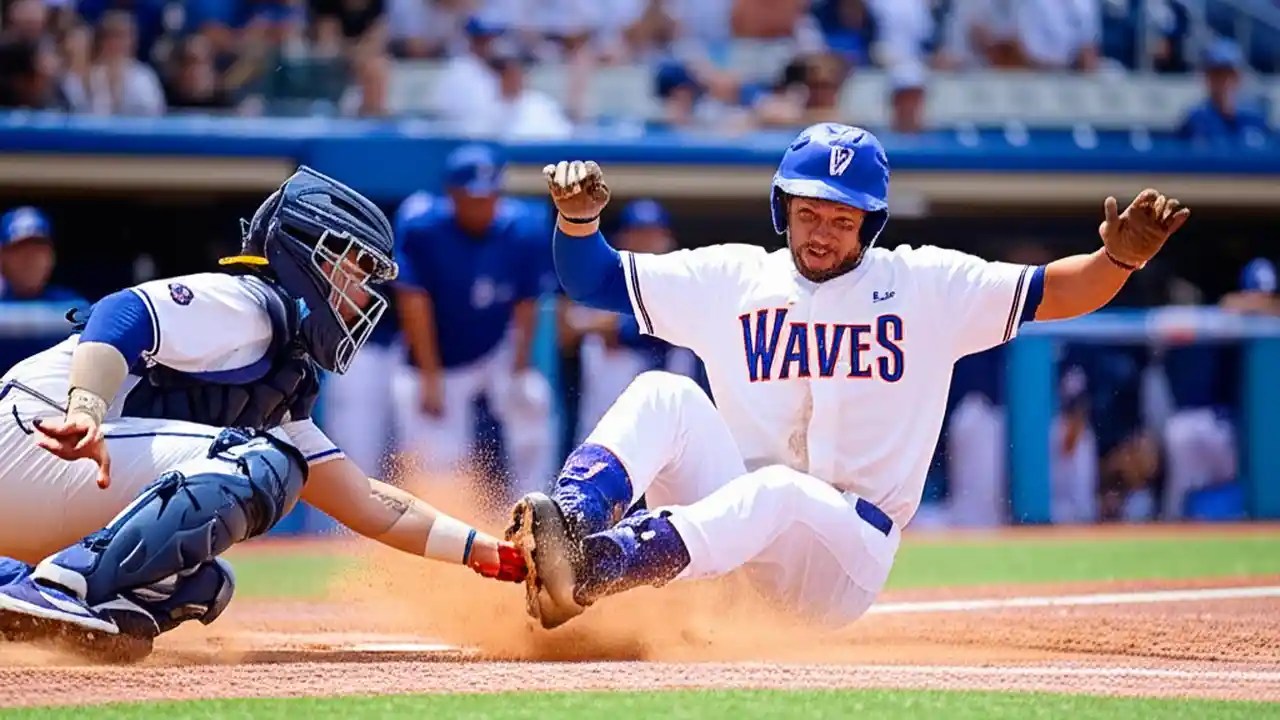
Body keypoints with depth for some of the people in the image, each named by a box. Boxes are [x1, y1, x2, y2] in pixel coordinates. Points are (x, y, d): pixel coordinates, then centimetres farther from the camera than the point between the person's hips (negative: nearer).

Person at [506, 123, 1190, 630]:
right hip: (723, 527, 2)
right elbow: (593, 278, 10)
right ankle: (569, 521, -46)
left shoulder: (925, 284, 7)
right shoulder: (731, 278, 11)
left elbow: (1052, 292, 3)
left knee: (780, 491, -37)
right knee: (665, 395, -21)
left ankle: (591, 568, -60)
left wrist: (1119, 257, -18)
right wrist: (578, 217, -11)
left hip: (846, 560, -2)